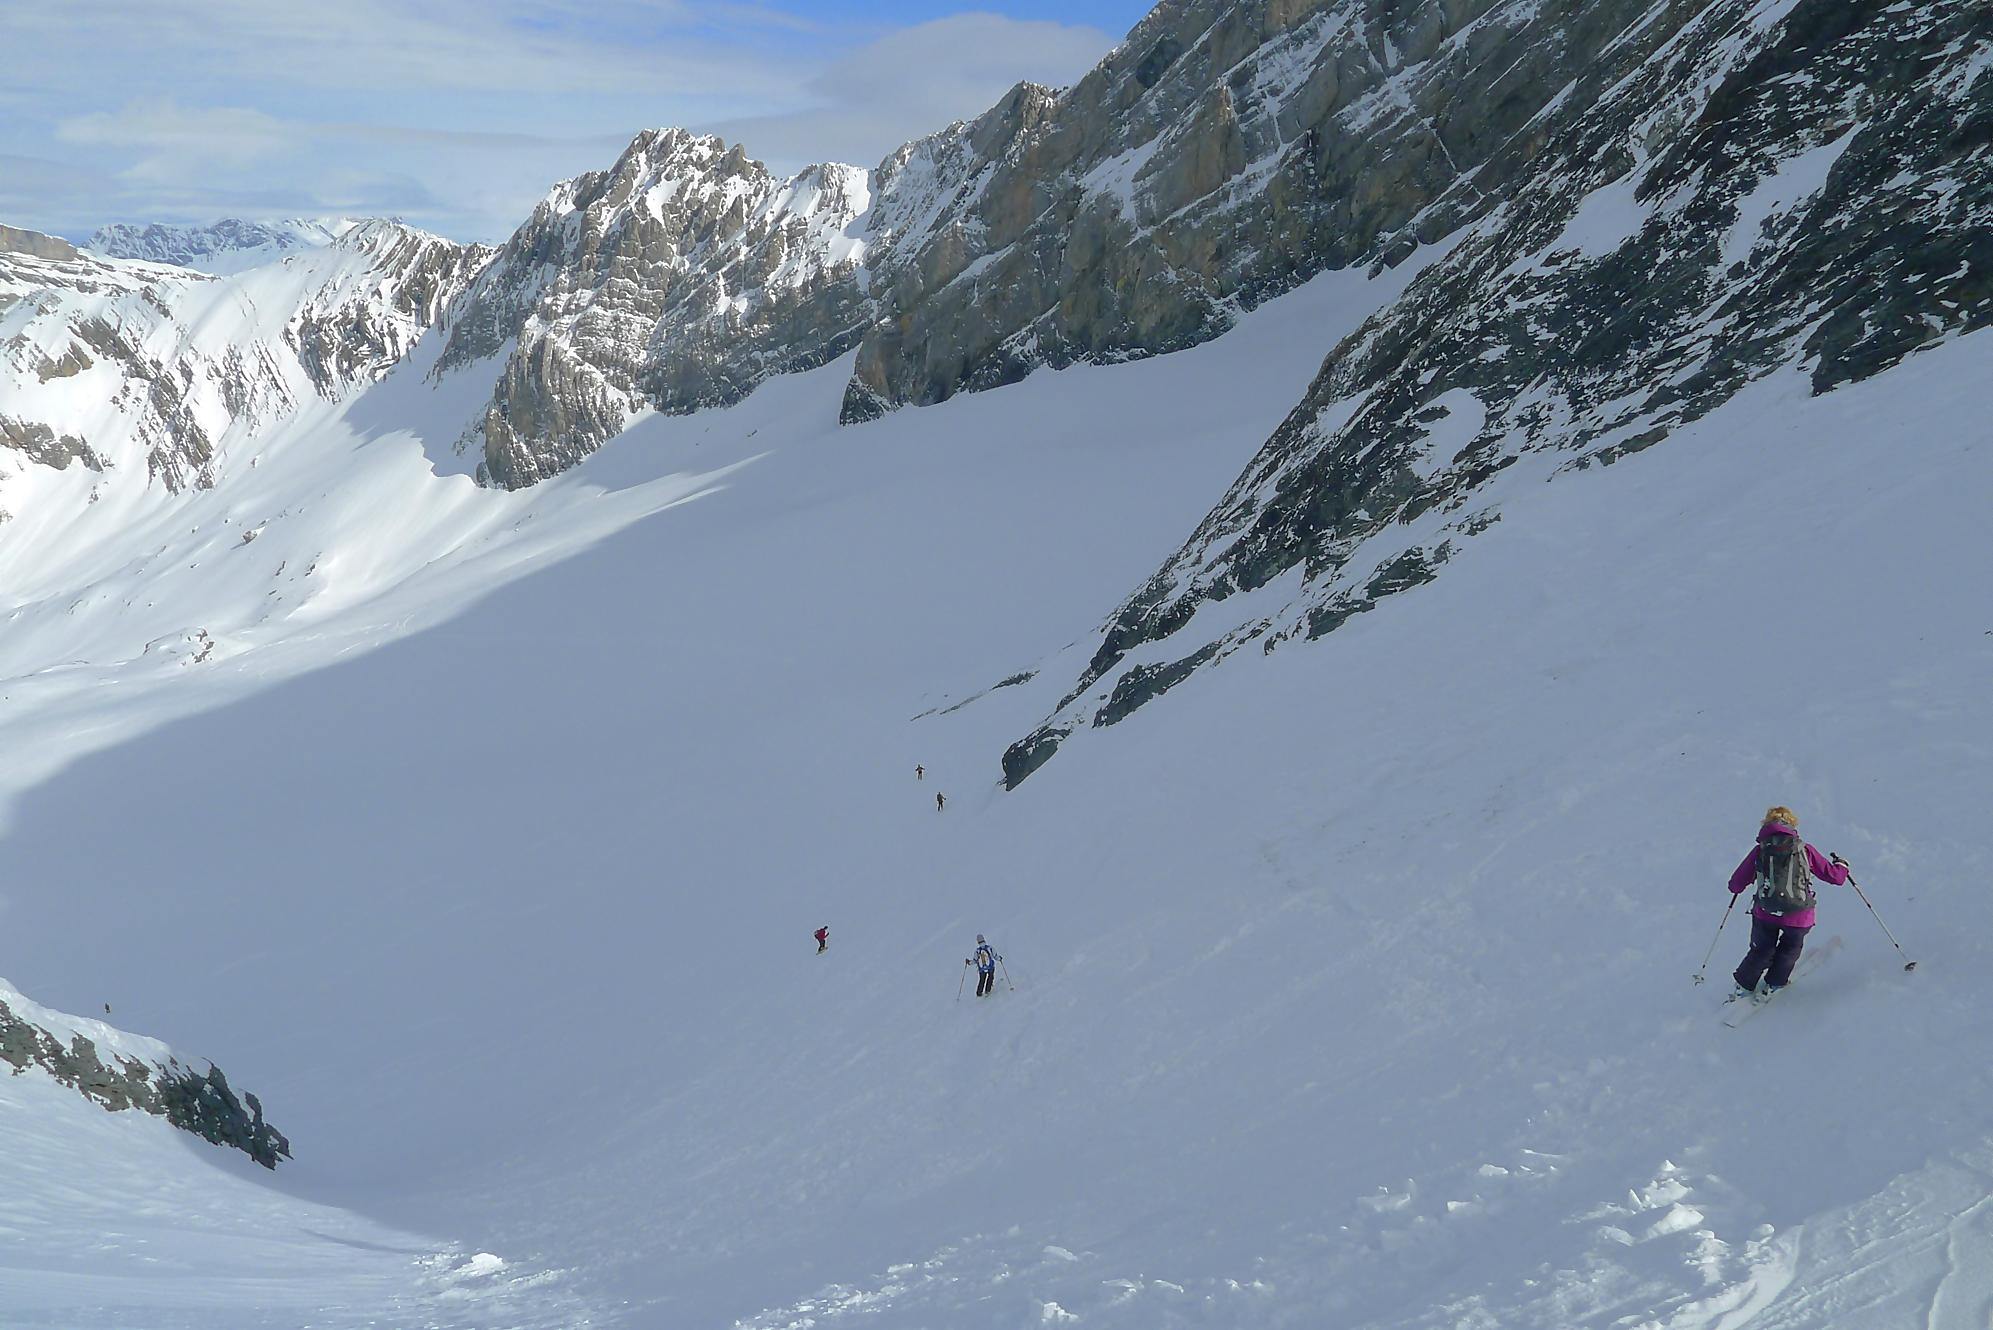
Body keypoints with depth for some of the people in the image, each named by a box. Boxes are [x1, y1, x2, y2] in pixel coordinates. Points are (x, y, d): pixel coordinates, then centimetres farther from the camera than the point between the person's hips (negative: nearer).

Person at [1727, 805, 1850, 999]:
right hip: (1798, 916, -1)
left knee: (1762, 949, 25)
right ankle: (1774, 984, 29)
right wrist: (1841, 866, 32)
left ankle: (1744, 985, 25)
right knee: (1791, 947, 29)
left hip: (1765, 912, 1)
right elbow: (1833, 875, 9)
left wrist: (1736, 887, 31)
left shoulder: (1760, 850, 4)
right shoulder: (1804, 849, 2)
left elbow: (1736, 884, 6)